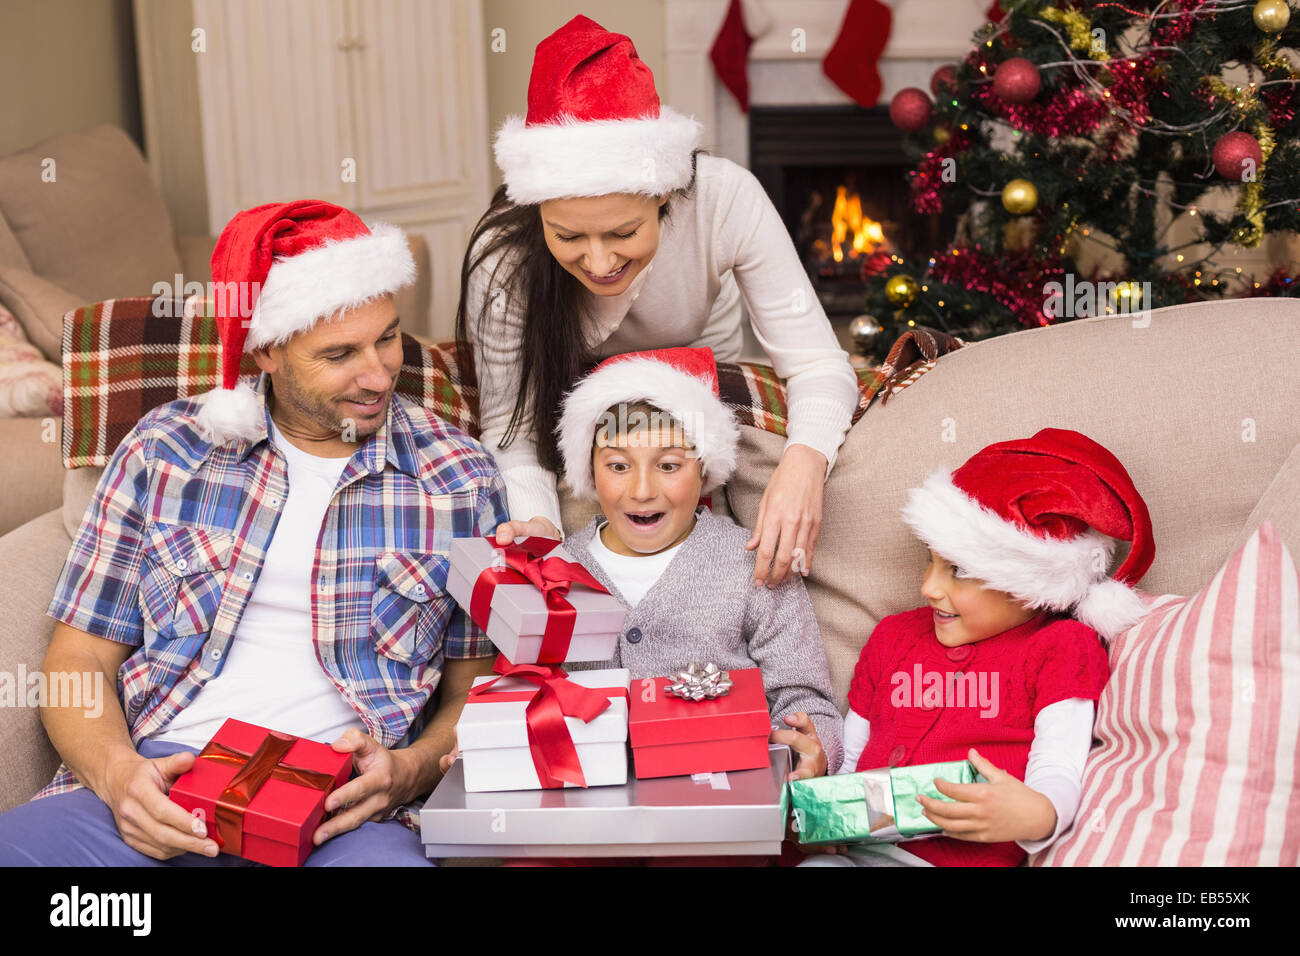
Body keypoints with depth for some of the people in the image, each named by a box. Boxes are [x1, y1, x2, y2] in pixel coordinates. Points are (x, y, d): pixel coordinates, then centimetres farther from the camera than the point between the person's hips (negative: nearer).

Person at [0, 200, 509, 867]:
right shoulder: (164, 449, 10)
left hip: (336, 810, 0)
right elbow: (81, 656, 11)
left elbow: (477, 686, 12)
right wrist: (115, 770, -10)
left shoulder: (459, 479, 8)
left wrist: (411, 769, -9)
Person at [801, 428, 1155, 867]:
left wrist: (1034, 815, -31)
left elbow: (1059, 772, -9)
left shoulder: (1062, 649, 3)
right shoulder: (893, 634, 19)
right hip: (856, 849, 2)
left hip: (966, 857, -2)